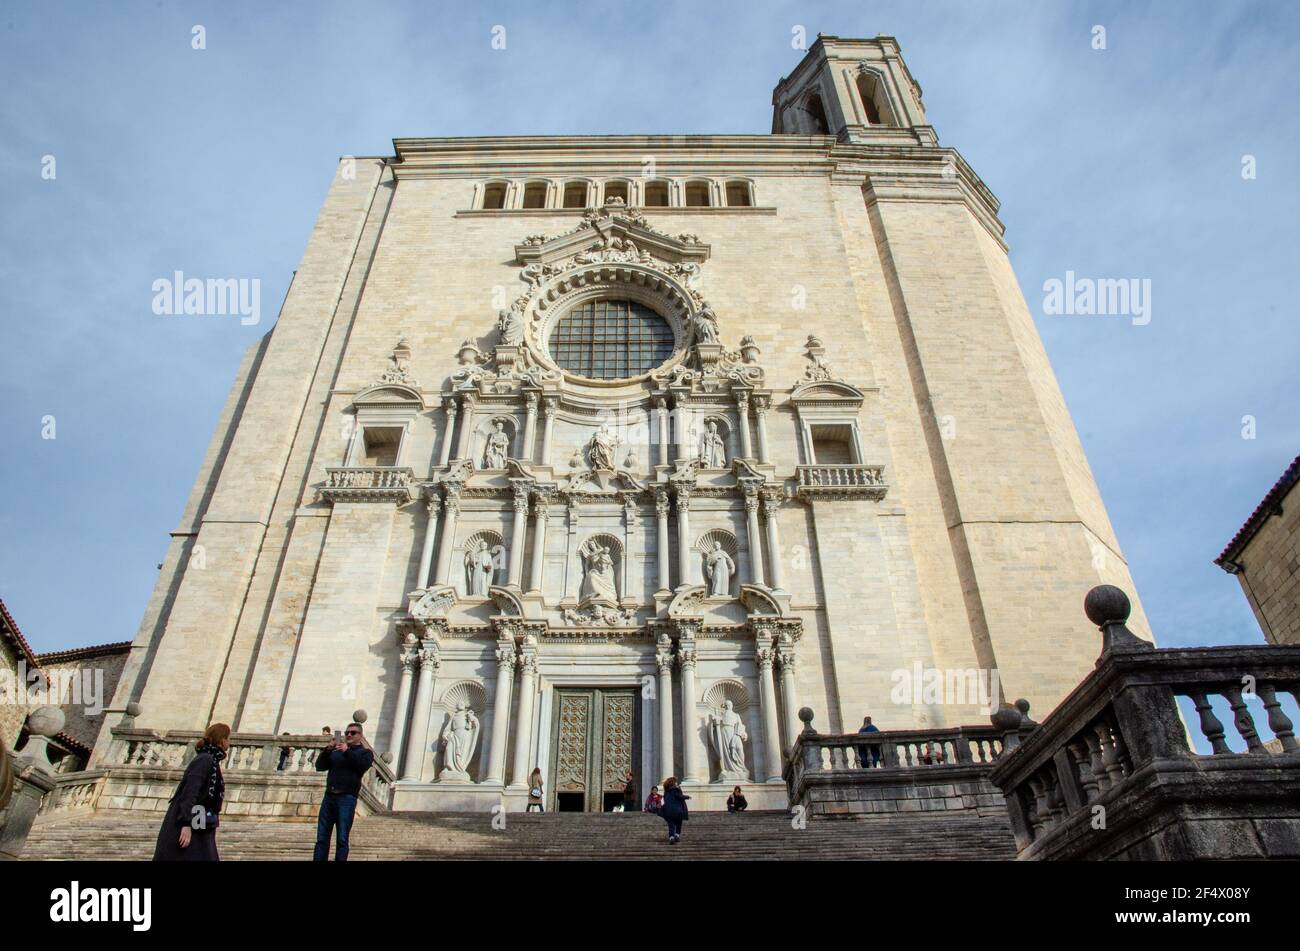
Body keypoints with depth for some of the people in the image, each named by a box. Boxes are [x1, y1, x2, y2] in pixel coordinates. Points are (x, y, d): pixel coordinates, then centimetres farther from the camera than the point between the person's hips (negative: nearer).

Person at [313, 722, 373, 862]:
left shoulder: (365, 752, 12)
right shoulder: (335, 752, 21)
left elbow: (362, 765, -8)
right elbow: (319, 766, 13)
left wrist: (348, 752, -17)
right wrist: (327, 750, -3)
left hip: (347, 798, -4)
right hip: (329, 796, 4)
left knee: (342, 839, -6)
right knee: (321, 838, 0)